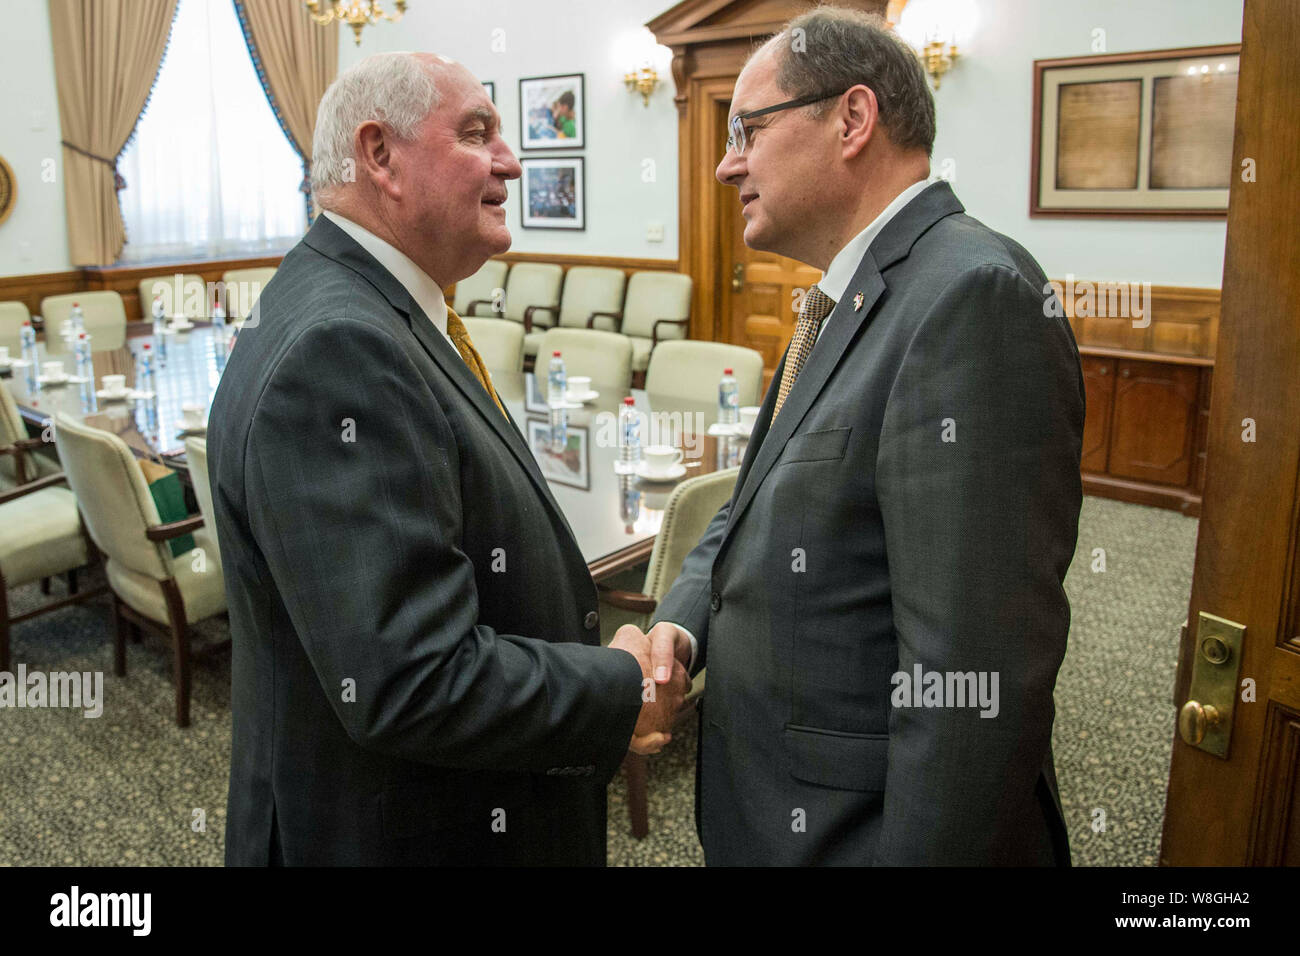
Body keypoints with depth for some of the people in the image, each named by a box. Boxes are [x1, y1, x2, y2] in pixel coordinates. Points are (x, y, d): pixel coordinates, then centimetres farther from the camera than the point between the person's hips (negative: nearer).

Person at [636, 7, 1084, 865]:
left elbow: (974, 678, -27)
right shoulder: (849, 300, 8)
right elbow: (759, 505, 12)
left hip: (859, 827, -8)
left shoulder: (974, 295, -23)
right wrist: (680, 622, -4)